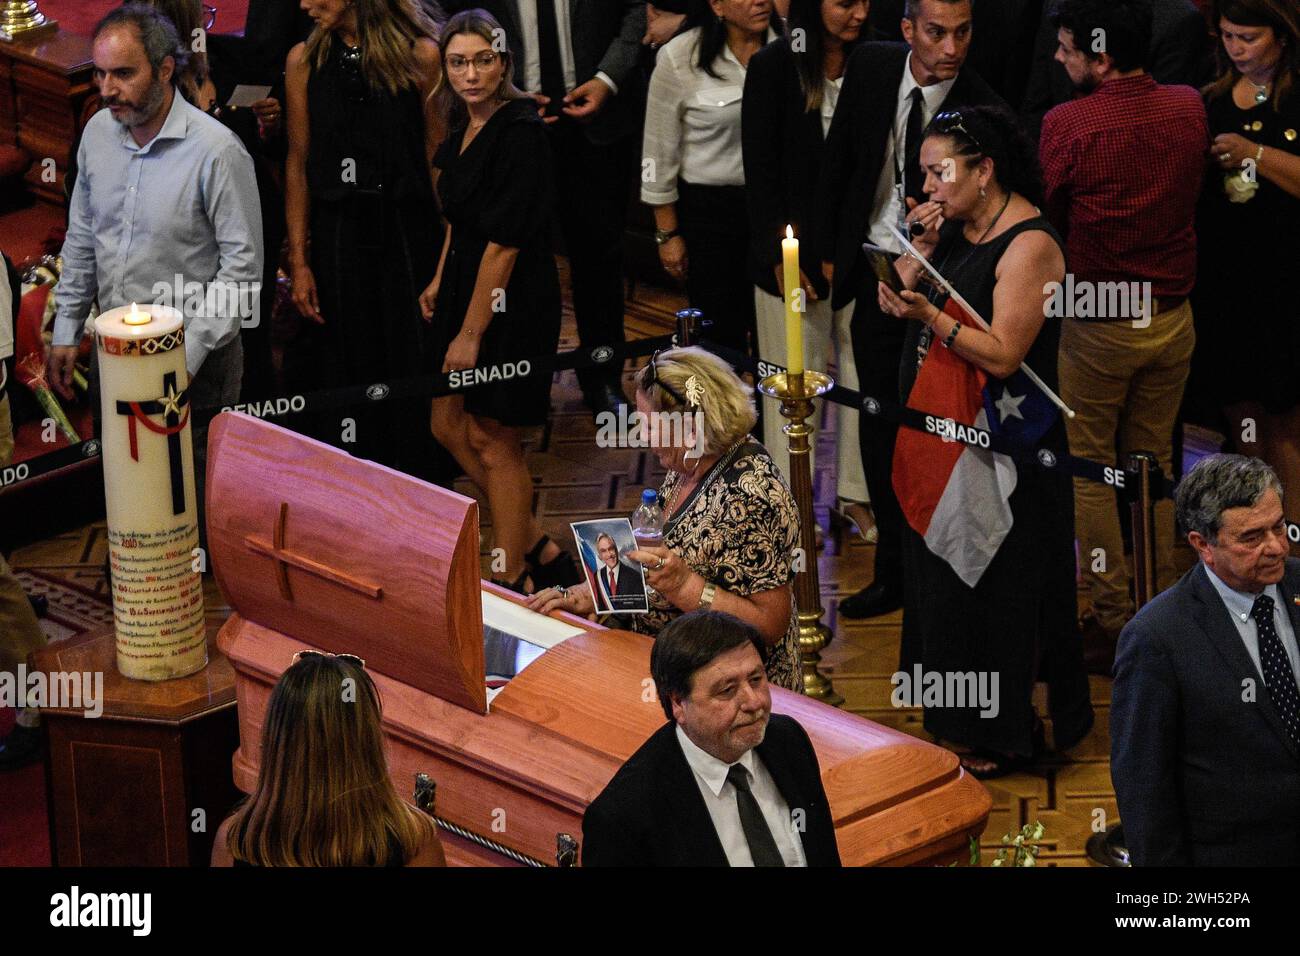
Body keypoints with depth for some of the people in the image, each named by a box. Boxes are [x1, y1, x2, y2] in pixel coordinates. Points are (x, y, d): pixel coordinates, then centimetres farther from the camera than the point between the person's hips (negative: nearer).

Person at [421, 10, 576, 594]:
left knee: (494, 439, 1)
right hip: (467, 284, 9)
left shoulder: (519, 132, -20)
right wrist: (440, 281, 15)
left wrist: (471, 331, -20)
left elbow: (503, 241, -22)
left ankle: (514, 584, 14)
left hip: (510, 303, -9)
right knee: (448, 425, 12)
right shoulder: (464, 130, 7)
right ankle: (541, 552, 23)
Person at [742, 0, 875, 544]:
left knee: (861, 371, 6)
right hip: (796, 250, -3)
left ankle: (854, 493, 18)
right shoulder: (774, 67, -7)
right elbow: (760, 168, -6)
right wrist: (779, 254, -10)